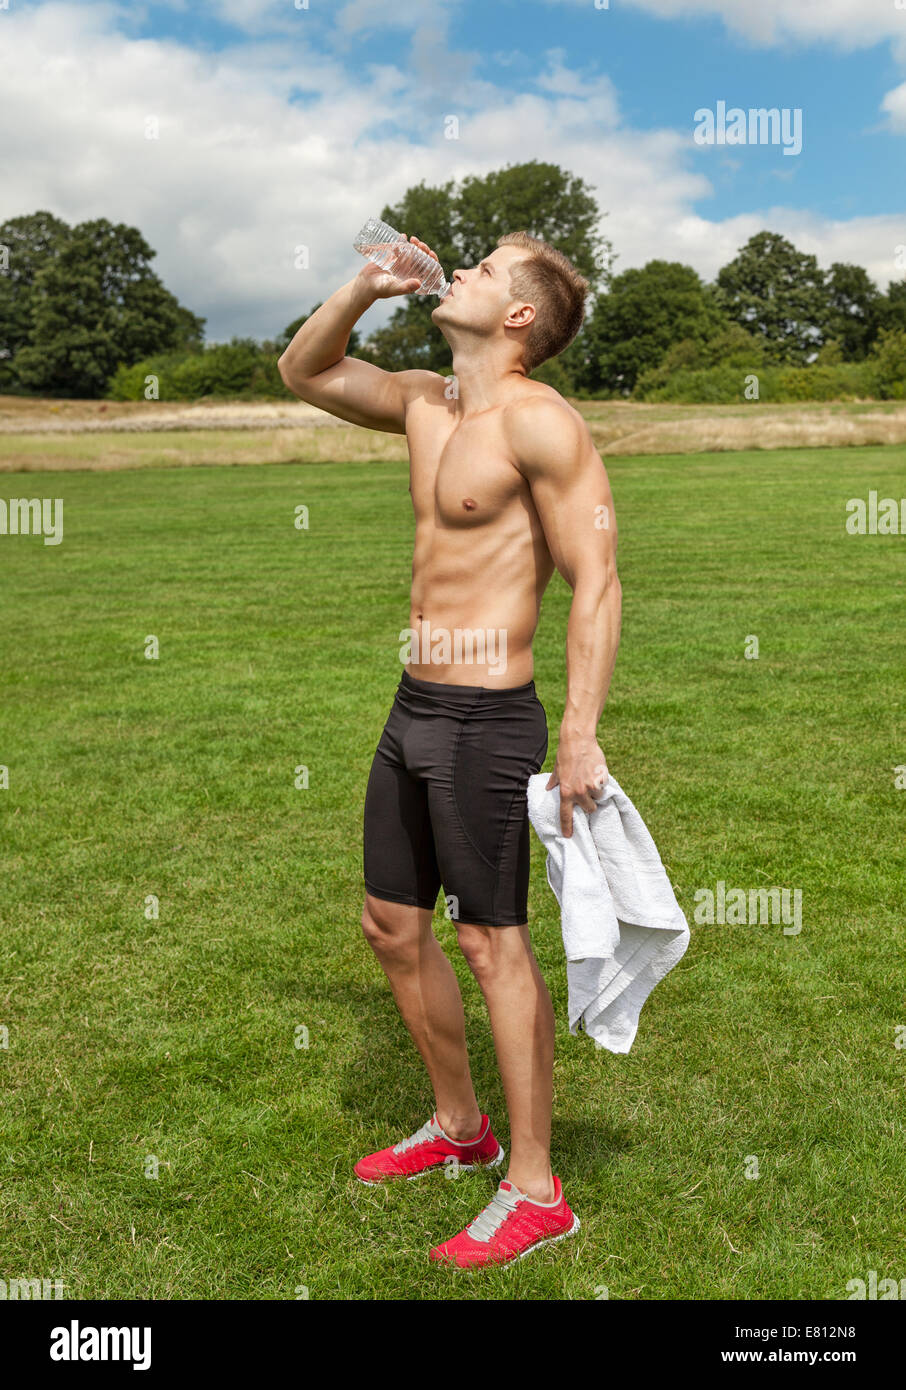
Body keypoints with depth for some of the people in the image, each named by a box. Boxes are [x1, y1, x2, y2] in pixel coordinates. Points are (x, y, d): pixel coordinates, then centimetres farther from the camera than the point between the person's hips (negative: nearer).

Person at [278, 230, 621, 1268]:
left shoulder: (536, 420, -12)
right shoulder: (426, 403, 13)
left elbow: (596, 582, -16)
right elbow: (303, 373, 26)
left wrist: (580, 740, -22)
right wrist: (366, 286, 10)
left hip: (486, 719, -9)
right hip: (413, 708, 9)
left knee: (492, 945, -1)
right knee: (392, 927, 16)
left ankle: (534, 1192, 15)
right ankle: (457, 1126, 36)